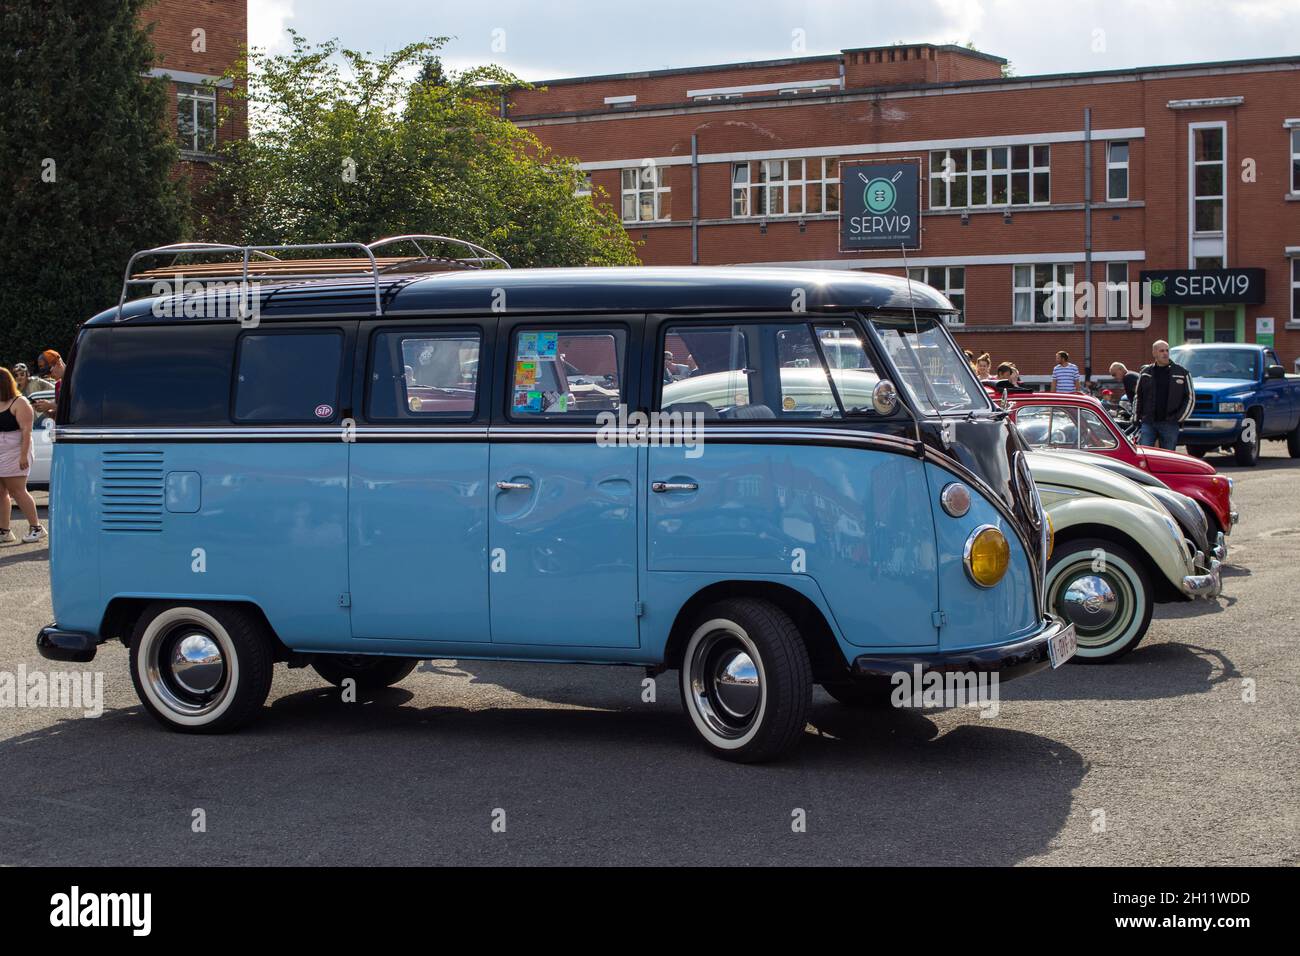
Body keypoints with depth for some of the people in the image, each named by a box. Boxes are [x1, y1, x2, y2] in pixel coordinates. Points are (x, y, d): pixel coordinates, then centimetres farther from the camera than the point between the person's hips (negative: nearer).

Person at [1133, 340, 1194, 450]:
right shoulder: (1145, 373, 9)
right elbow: (1137, 396, 18)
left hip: (1169, 424, -1)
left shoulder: (1182, 373, 3)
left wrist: (1180, 417, -2)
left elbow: (1190, 397, 6)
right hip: (1148, 423, 1)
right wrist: (1136, 416, 10)